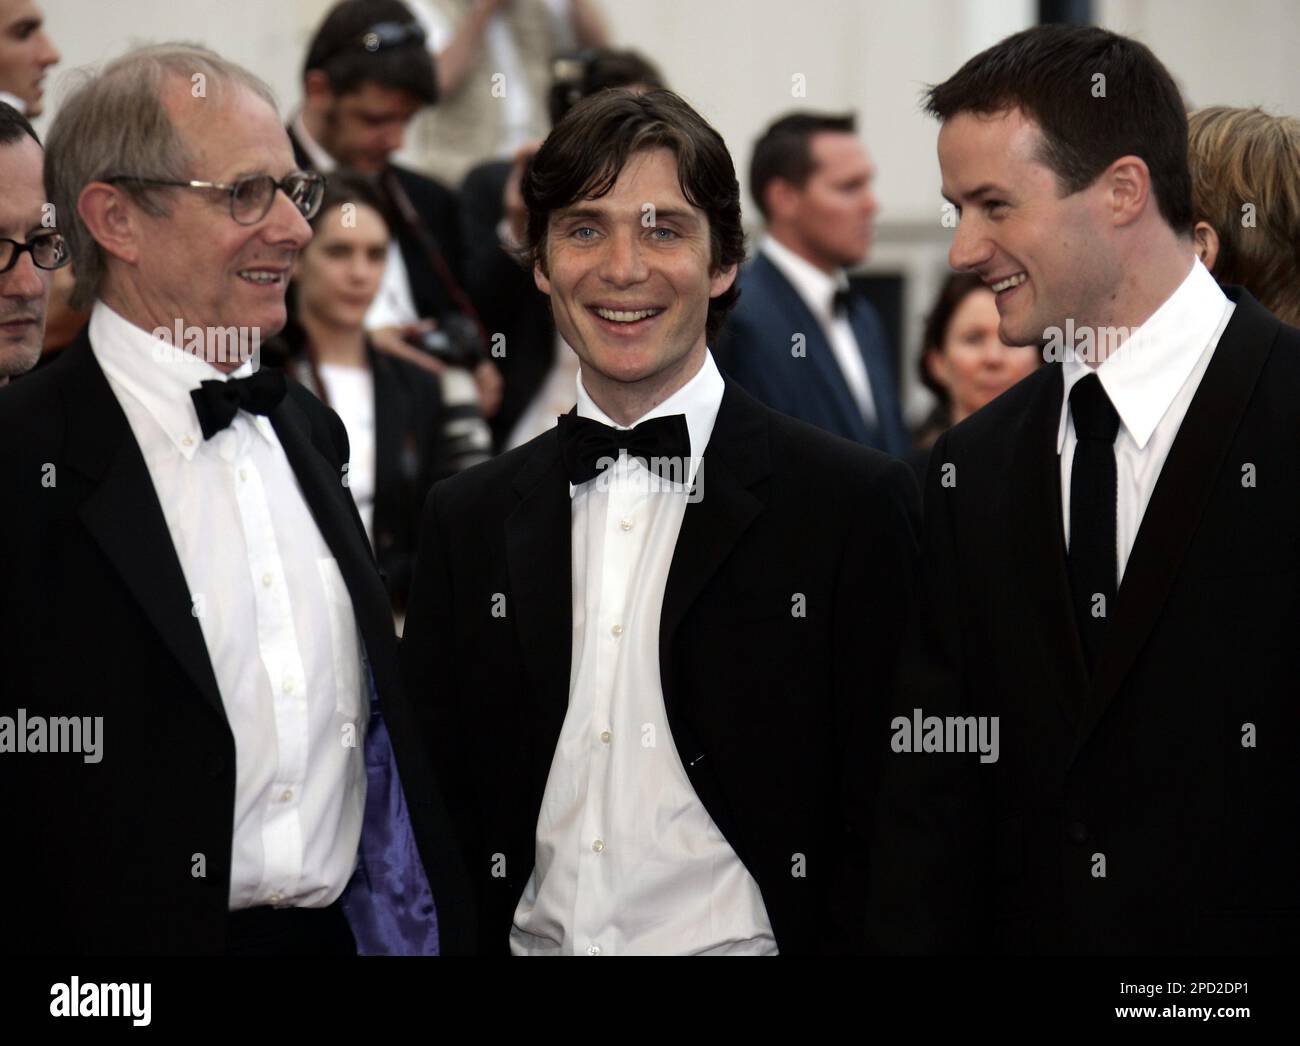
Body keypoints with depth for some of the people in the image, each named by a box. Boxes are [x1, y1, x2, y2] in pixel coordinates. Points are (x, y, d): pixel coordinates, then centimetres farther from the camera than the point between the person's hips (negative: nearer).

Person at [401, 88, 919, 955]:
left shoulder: (858, 505, -7)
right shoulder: (466, 520, 6)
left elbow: (882, 818, -10)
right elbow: (438, 806, 8)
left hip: (739, 943, -3)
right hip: (531, 940, 4)